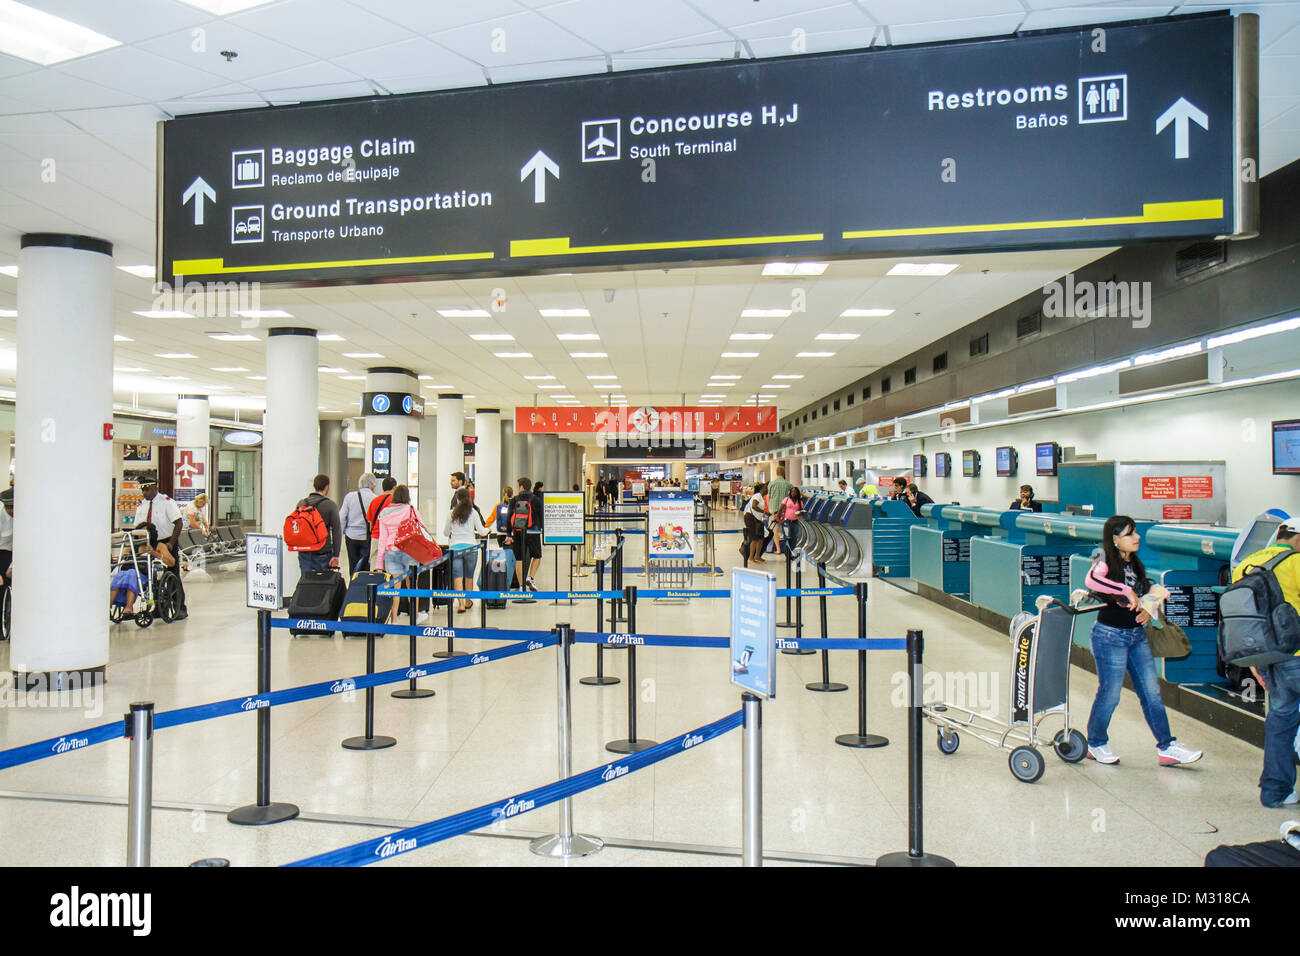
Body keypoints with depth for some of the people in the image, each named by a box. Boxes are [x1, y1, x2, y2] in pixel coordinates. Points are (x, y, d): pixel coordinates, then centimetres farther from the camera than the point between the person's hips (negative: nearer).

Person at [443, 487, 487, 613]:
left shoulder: (451, 514, 1)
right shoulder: (473, 513, -1)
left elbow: (445, 533, 11)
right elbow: (482, 532, 2)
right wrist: (487, 530, 25)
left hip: (455, 547, 0)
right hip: (470, 546, 0)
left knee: (457, 577, -2)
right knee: (469, 576, 14)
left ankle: (460, 603, -14)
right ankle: (468, 602, 28)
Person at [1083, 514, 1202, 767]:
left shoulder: (1134, 564, 10)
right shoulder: (1106, 563, -14)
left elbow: (1146, 593, 22)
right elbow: (1091, 580, -37)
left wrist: (1148, 609, 1)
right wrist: (1127, 591, -33)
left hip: (1137, 635, 7)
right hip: (1110, 635, -7)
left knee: (1151, 692, 7)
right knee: (1110, 694, 2)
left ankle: (1167, 748, 15)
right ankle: (1096, 744, 20)